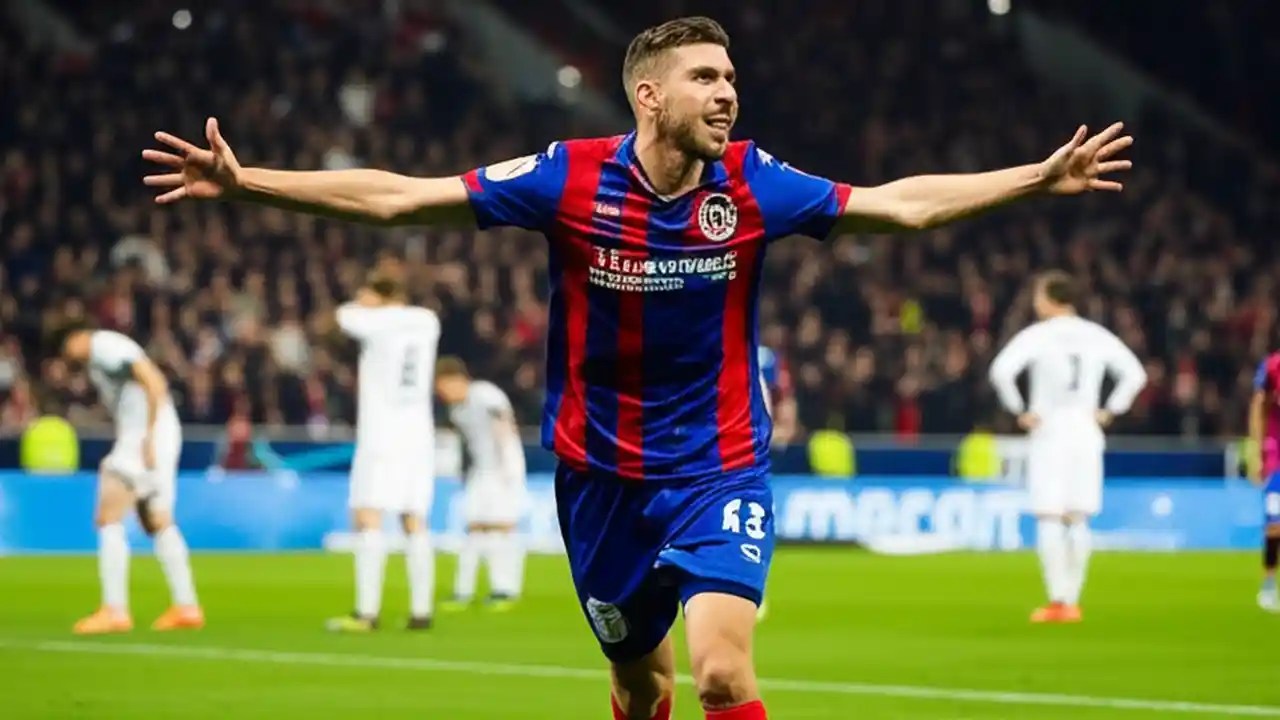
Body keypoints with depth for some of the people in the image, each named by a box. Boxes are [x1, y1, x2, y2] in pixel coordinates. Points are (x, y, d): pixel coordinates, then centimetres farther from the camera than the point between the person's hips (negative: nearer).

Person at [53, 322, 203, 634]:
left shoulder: (105, 346, -9)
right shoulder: (97, 358, 22)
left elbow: (154, 383, -20)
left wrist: (149, 436, -22)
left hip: (148, 436, -10)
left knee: (108, 520, -10)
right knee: (158, 524, 15)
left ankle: (114, 610, -13)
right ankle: (186, 607, 16)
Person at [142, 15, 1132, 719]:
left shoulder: (753, 186, -10)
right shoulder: (569, 179, -13)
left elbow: (901, 203, -1)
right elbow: (392, 196, -12)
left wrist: (1039, 178, -5)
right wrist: (242, 182, -17)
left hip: (720, 466, -1)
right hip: (603, 472, 1)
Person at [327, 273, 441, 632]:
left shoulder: (377, 322, -6)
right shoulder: (428, 322, 10)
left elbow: (345, 315, 11)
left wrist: (363, 303, 26)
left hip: (380, 437, -6)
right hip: (418, 437, 6)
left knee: (368, 518, -9)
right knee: (415, 522, 8)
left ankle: (367, 612, -18)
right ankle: (421, 611, 5)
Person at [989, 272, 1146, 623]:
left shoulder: (1037, 335, -6)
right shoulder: (1097, 336, 7)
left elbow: (1002, 371, -18)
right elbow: (1135, 374, 11)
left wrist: (1019, 410, -8)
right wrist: (1109, 412, 11)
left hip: (1049, 431, -4)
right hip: (1086, 432, 4)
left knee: (1049, 519, -2)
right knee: (1077, 520, 8)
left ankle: (1057, 600, -8)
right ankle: (1072, 602, 8)